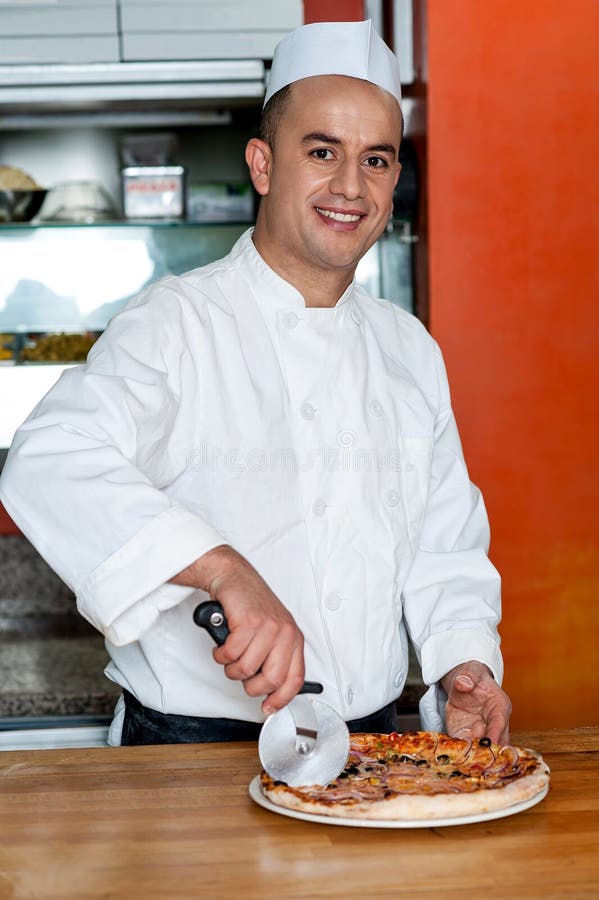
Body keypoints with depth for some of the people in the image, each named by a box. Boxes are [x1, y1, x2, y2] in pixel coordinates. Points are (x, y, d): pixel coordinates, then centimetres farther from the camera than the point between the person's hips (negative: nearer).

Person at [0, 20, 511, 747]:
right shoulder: (177, 323, -7)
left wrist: (465, 665, -1)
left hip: (368, 742, 5)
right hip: (191, 743, -4)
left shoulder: (410, 350, 12)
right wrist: (222, 568, -36)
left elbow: (445, 546, 17)